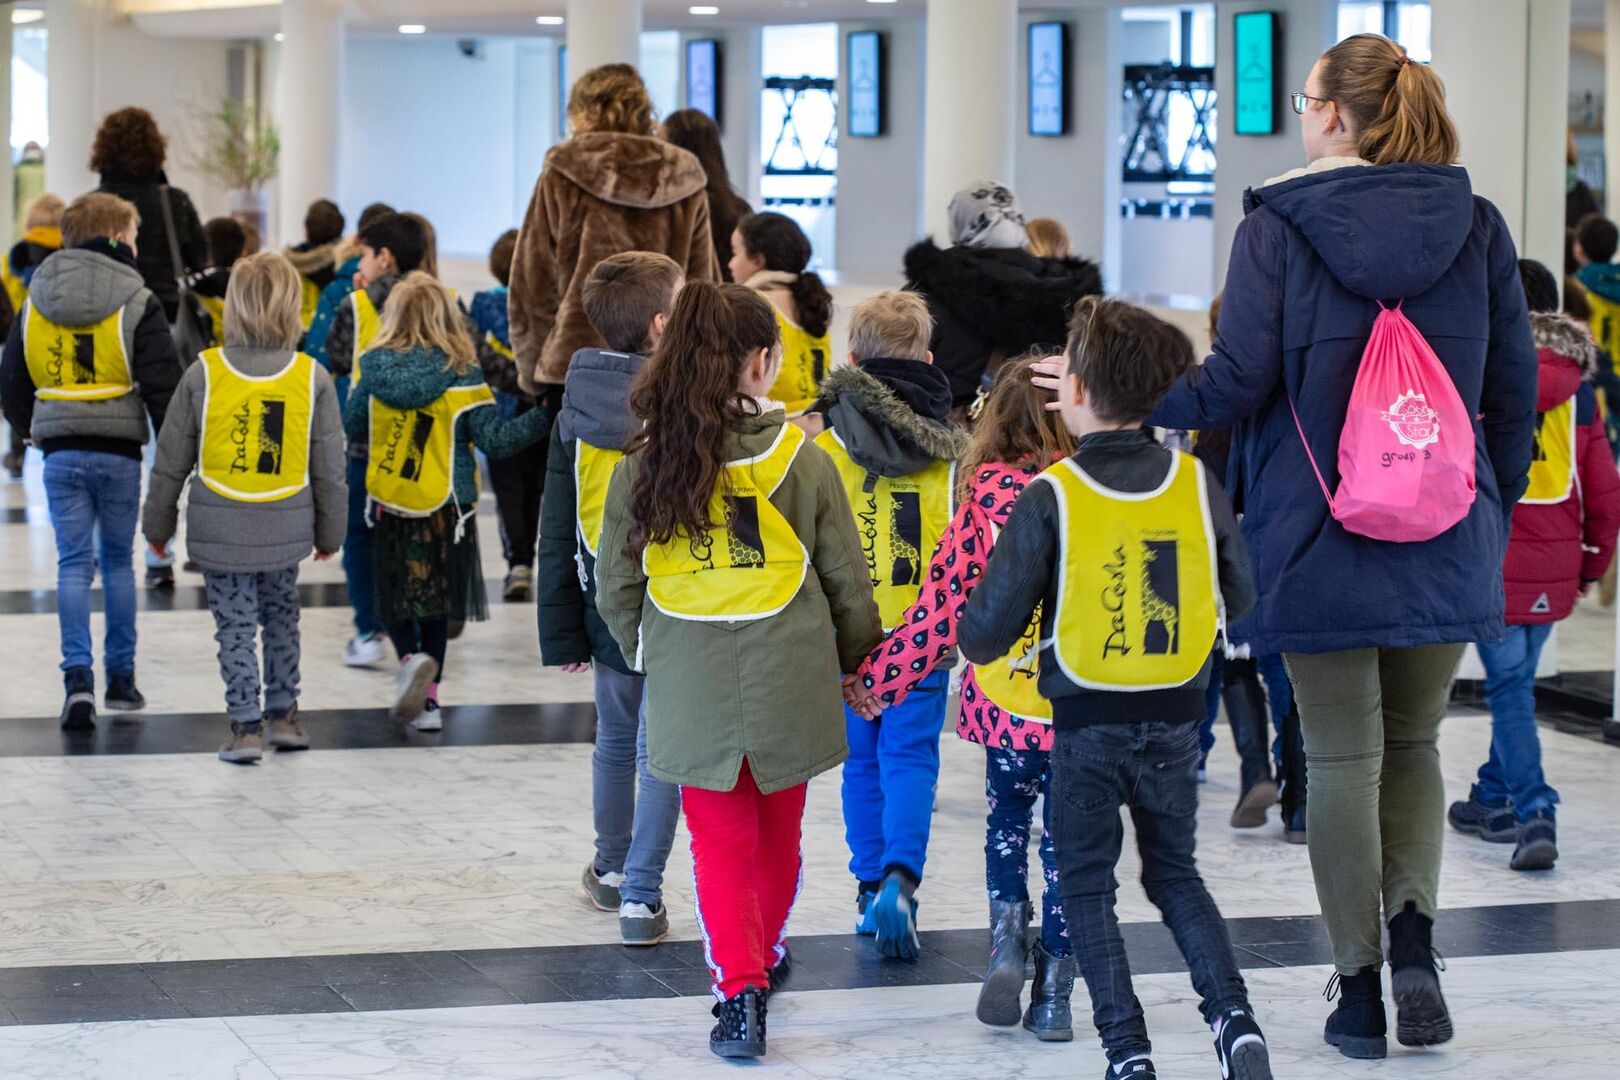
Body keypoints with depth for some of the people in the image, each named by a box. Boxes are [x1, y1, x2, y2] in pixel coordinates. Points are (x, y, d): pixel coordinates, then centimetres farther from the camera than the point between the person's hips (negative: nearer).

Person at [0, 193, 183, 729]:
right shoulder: (136, 302, -5)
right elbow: (163, 385, -10)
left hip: (61, 452, 2)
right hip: (120, 452, -2)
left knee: (74, 564, 3)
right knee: (118, 561, 12)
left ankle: (78, 675, -12)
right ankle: (121, 678, 16)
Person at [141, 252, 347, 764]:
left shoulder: (204, 373, -9)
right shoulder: (313, 378, -6)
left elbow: (171, 460, -1)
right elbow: (330, 468, 1)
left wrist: (158, 524, 12)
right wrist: (329, 530, 16)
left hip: (219, 529, -2)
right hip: (286, 530, 2)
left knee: (235, 628, 6)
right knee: (282, 619, 21)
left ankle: (246, 726, 4)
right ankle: (283, 714, 29)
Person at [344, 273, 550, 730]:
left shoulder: (376, 370, -5)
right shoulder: (462, 375, -11)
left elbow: (350, 427, 7)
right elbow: (494, 440, -13)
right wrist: (543, 416, -4)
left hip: (389, 504, 1)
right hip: (445, 506, -1)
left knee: (396, 600, 13)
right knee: (437, 605, 11)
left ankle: (410, 658, -15)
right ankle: (428, 697, 6)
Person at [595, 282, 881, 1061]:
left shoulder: (643, 466, -5)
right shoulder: (802, 460, -8)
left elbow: (615, 591, 0)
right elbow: (848, 585, -1)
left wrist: (647, 656, 18)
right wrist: (856, 663, 15)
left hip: (691, 693, 0)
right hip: (788, 687, 0)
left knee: (721, 845, 9)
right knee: (777, 835, 21)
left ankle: (740, 985, -5)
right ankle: (764, 956, 41)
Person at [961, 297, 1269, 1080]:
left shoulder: (1050, 497, -13)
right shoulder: (1197, 485, -5)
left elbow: (988, 629, -12)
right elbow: (1240, 599, 6)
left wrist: (974, 641, 10)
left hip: (1086, 721, -3)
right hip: (1175, 717, 3)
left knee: (1087, 883, 10)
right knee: (1175, 873, 19)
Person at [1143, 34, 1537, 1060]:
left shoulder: (1278, 227, -8)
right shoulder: (1477, 227, 2)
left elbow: (1239, 381, -10)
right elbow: (1514, 389, 5)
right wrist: (1494, 514, 17)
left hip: (1320, 541, -2)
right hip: (1445, 545, 3)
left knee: (1344, 758, 6)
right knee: (1416, 744, 18)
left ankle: (1361, 990, 10)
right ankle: (1414, 935, -2)